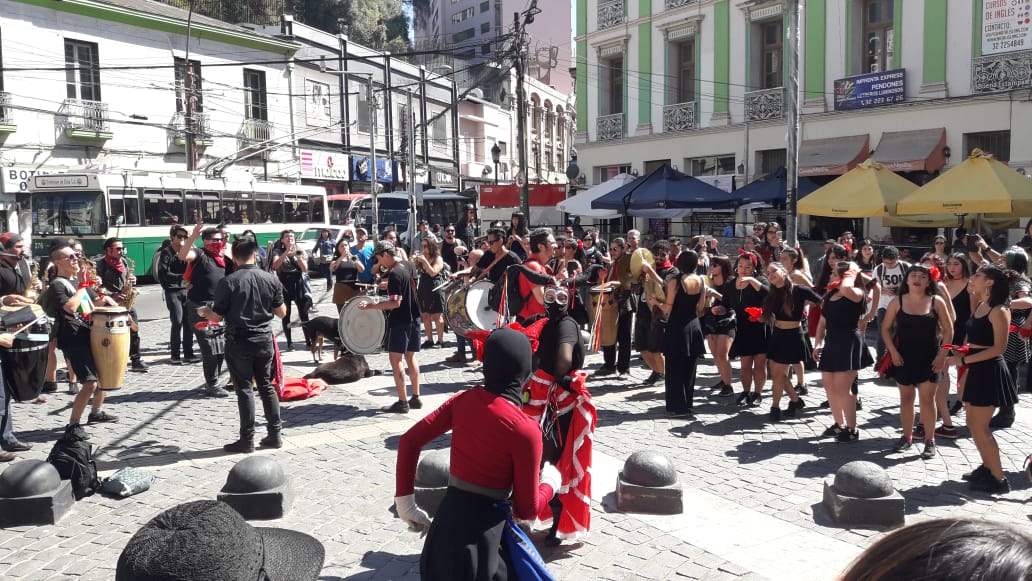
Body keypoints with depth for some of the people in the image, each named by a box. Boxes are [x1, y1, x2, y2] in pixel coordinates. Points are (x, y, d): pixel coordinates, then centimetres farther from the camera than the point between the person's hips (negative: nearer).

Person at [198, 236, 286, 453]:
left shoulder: (228, 282, -13)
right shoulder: (270, 279, -3)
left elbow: (217, 317, -8)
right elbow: (281, 312, 4)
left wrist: (204, 311, 13)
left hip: (239, 343, -3)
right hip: (265, 340, 4)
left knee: (244, 389, 4)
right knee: (266, 386, 14)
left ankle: (247, 440, 10)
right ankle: (275, 434, 17)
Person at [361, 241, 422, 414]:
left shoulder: (394, 274, -19)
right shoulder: (409, 265, 7)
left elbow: (395, 303, -25)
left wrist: (371, 306, -24)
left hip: (400, 321, -9)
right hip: (414, 318, 9)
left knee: (395, 360, -3)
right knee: (411, 357, 14)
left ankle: (402, 402, -3)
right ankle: (416, 398, 18)